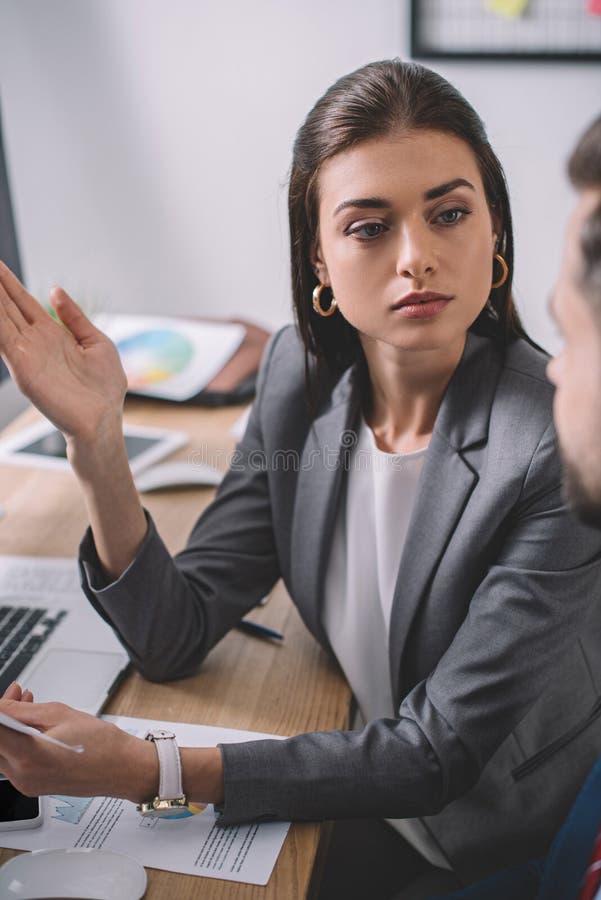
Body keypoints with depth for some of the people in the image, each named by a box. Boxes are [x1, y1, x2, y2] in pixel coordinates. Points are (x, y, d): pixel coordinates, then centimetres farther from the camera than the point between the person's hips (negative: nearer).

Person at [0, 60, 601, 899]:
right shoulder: (301, 374, -11)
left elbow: (439, 753, -24)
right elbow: (172, 639, -11)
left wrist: (147, 771, -31)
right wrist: (97, 439, -27)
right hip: (365, 800, 4)